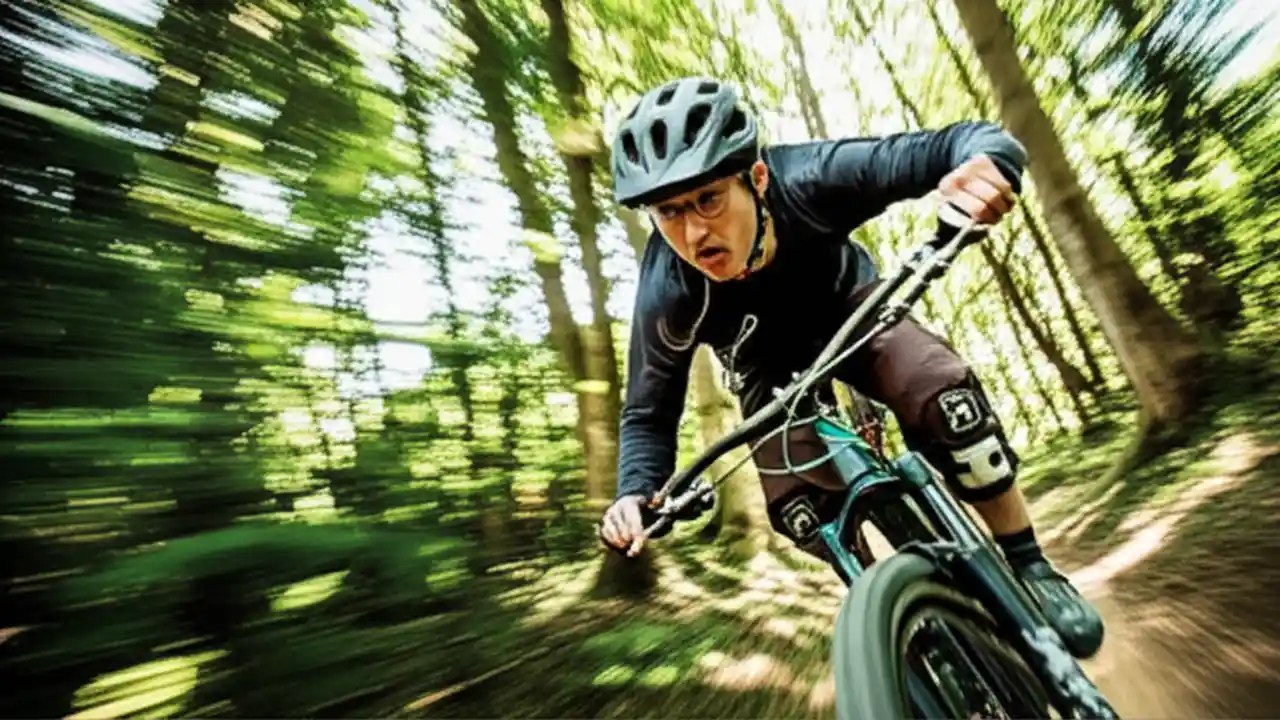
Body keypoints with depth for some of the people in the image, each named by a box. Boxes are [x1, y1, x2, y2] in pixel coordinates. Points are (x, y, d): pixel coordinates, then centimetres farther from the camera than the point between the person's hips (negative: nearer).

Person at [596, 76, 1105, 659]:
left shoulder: (807, 178, -35)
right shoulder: (665, 296, -33)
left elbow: (963, 145, -33)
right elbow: (649, 413, -19)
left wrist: (984, 162, -57)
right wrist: (635, 494, -36)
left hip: (847, 310, 1)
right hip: (769, 366, 0)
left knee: (944, 397, -27)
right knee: (800, 509, -16)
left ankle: (1028, 567, -1)